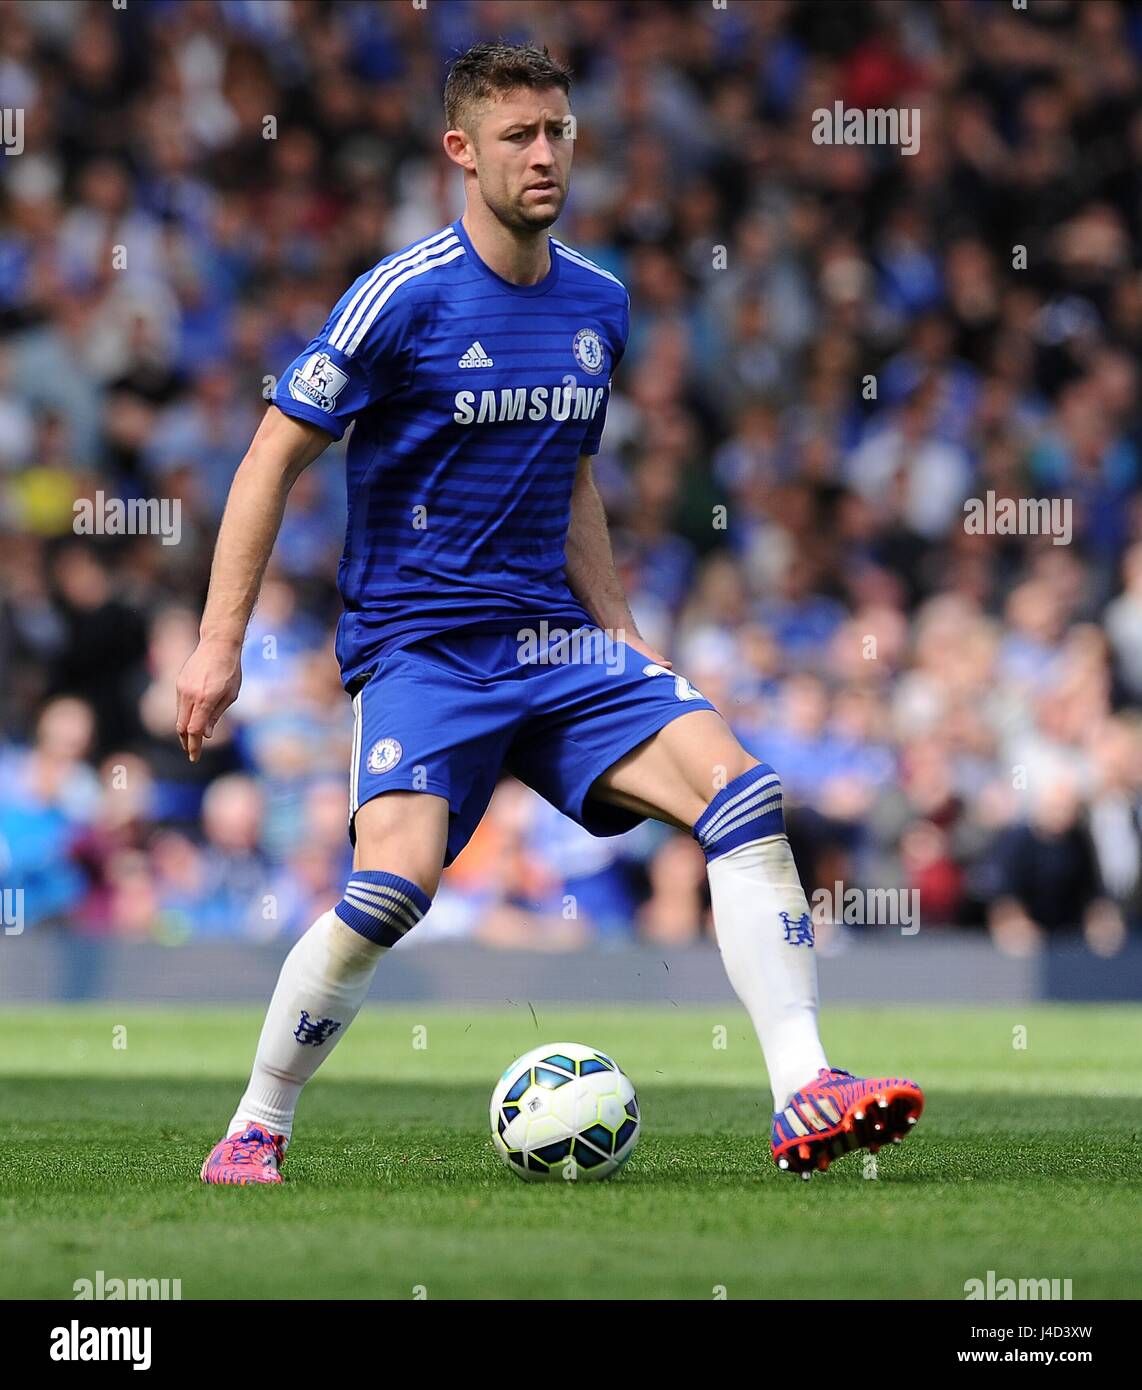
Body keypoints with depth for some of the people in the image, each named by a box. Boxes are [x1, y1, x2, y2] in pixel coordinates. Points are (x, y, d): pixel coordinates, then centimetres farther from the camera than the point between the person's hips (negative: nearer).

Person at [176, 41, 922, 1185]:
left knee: (740, 793, -15)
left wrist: (619, 636, 18)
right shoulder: (407, 295, -9)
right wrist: (219, 643, -10)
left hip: (553, 641, 6)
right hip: (417, 648, -5)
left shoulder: (599, 305, 10)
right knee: (395, 884, -25)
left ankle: (803, 1100, -16)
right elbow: (273, 458, -6)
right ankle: (254, 1131, -4)